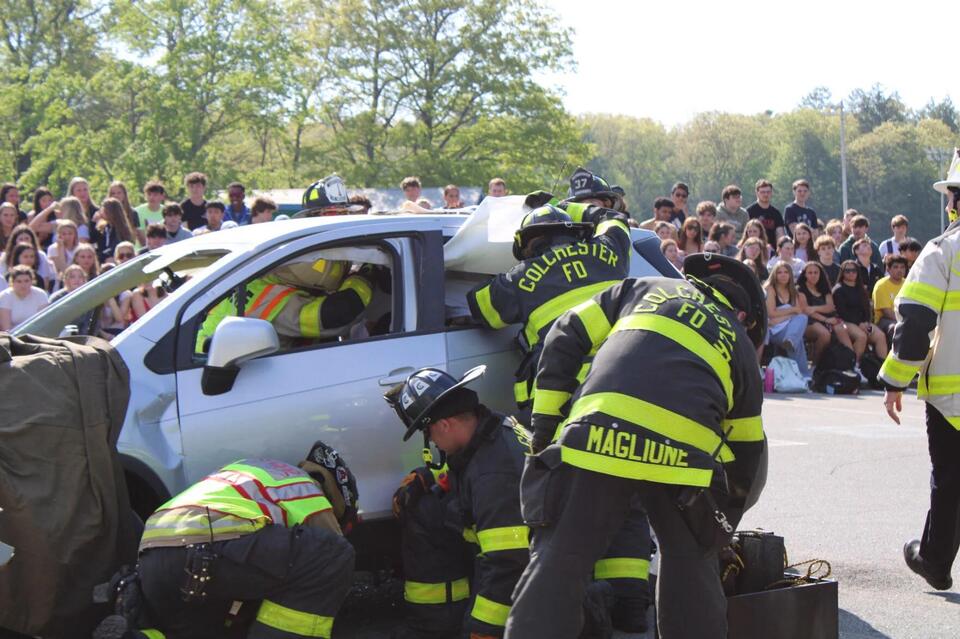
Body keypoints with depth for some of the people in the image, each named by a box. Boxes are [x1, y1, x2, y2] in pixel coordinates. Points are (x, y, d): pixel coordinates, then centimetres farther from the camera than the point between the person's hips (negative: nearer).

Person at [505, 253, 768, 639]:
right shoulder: (739, 345, 31)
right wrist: (725, 522, 49)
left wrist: (545, 425, 20)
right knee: (690, 564, 23)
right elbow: (749, 452, 35)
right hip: (685, 454, 1)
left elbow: (567, 338, 20)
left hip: (596, 437, 0)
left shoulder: (644, 288, 31)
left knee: (558, 562, 3)